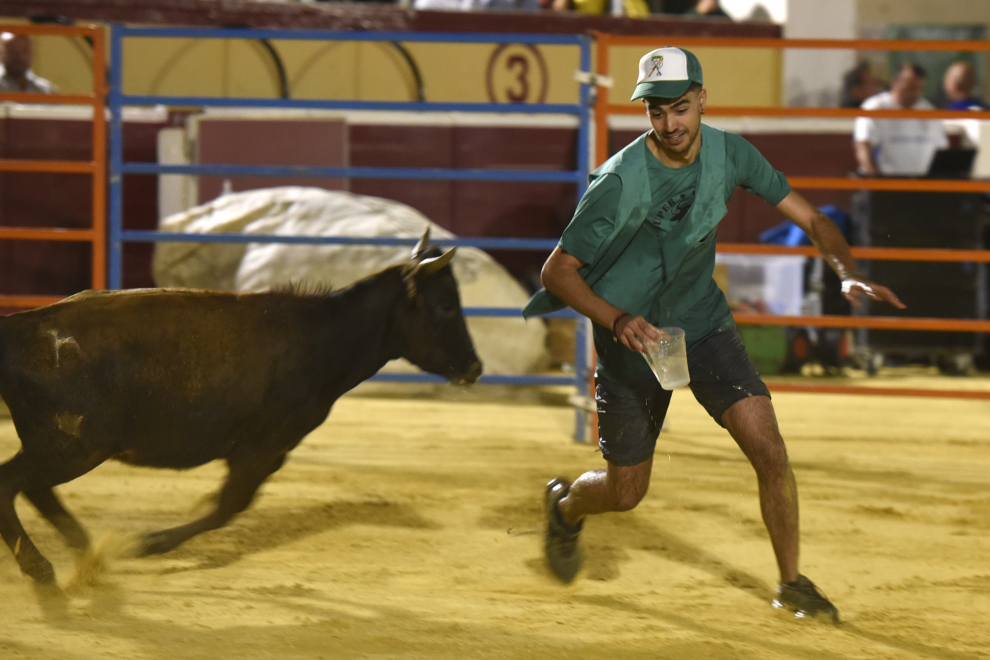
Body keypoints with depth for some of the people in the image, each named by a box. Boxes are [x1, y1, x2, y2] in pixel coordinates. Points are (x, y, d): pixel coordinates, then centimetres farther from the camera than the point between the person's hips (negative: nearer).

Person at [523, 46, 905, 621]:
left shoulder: (729, 153, -12)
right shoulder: (621, 181, -25)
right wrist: (618, 320, -37)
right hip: (633, 336, -3)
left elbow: (809, 217, -5)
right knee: (626, 493, 7)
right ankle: (565, 504, 43)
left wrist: (848, 272, -24)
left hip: (704, 320, 3)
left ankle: (792, 583, 4)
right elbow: (557, 271, -21)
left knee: (769, 449, -14)